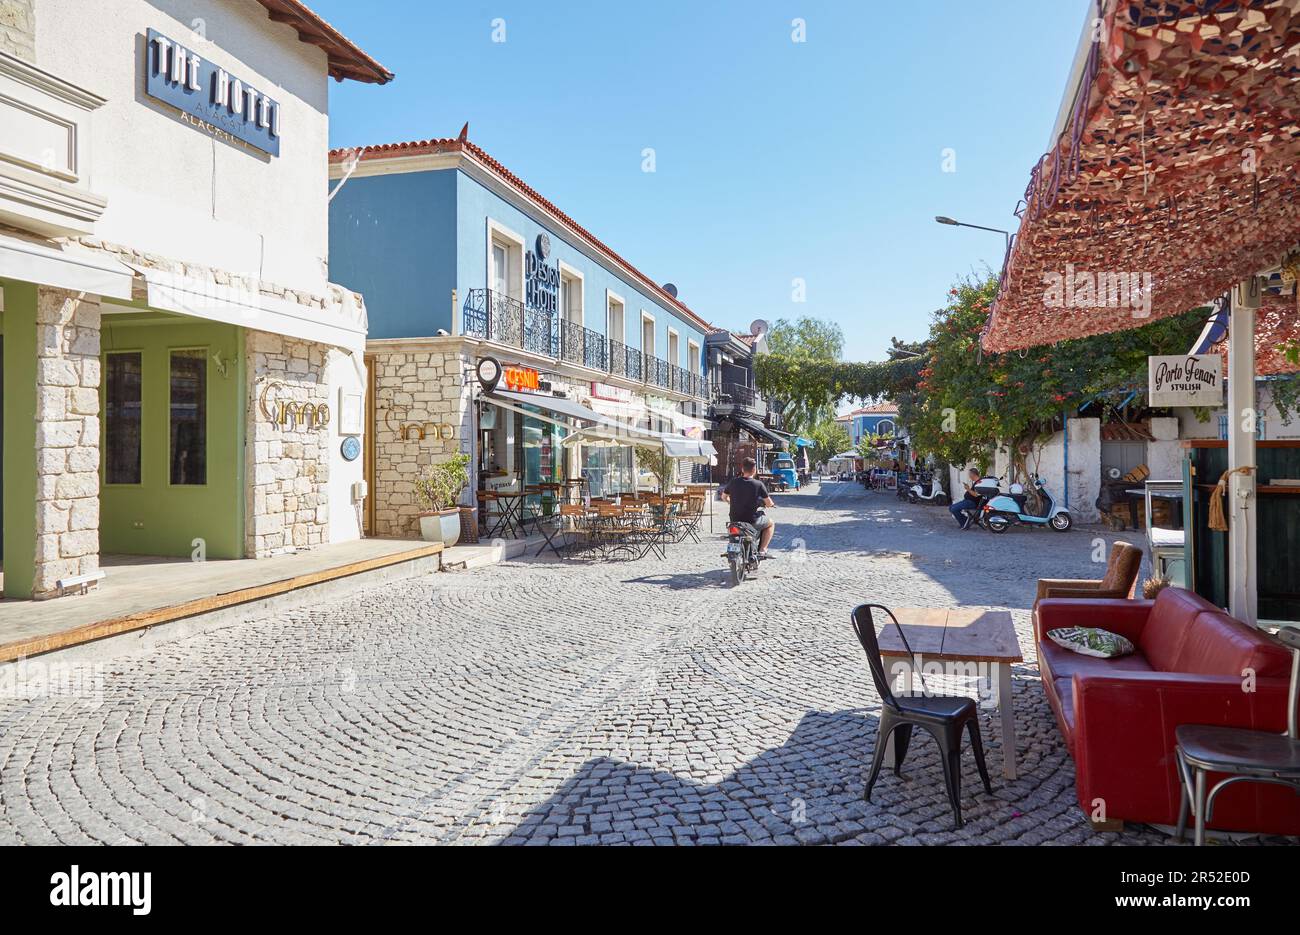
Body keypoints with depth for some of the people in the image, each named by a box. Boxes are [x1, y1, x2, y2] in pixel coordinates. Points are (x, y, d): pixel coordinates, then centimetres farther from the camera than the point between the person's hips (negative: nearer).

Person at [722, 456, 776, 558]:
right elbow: (769, 503, -6)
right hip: (752, 521, -4)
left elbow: (724, 497, 11)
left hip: (734, 519, 4)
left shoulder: (733, 482, -4)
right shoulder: (758, 484, -13)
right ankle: (762, 550, 13)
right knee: (771, 523, 25)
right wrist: (770, 504, 18)